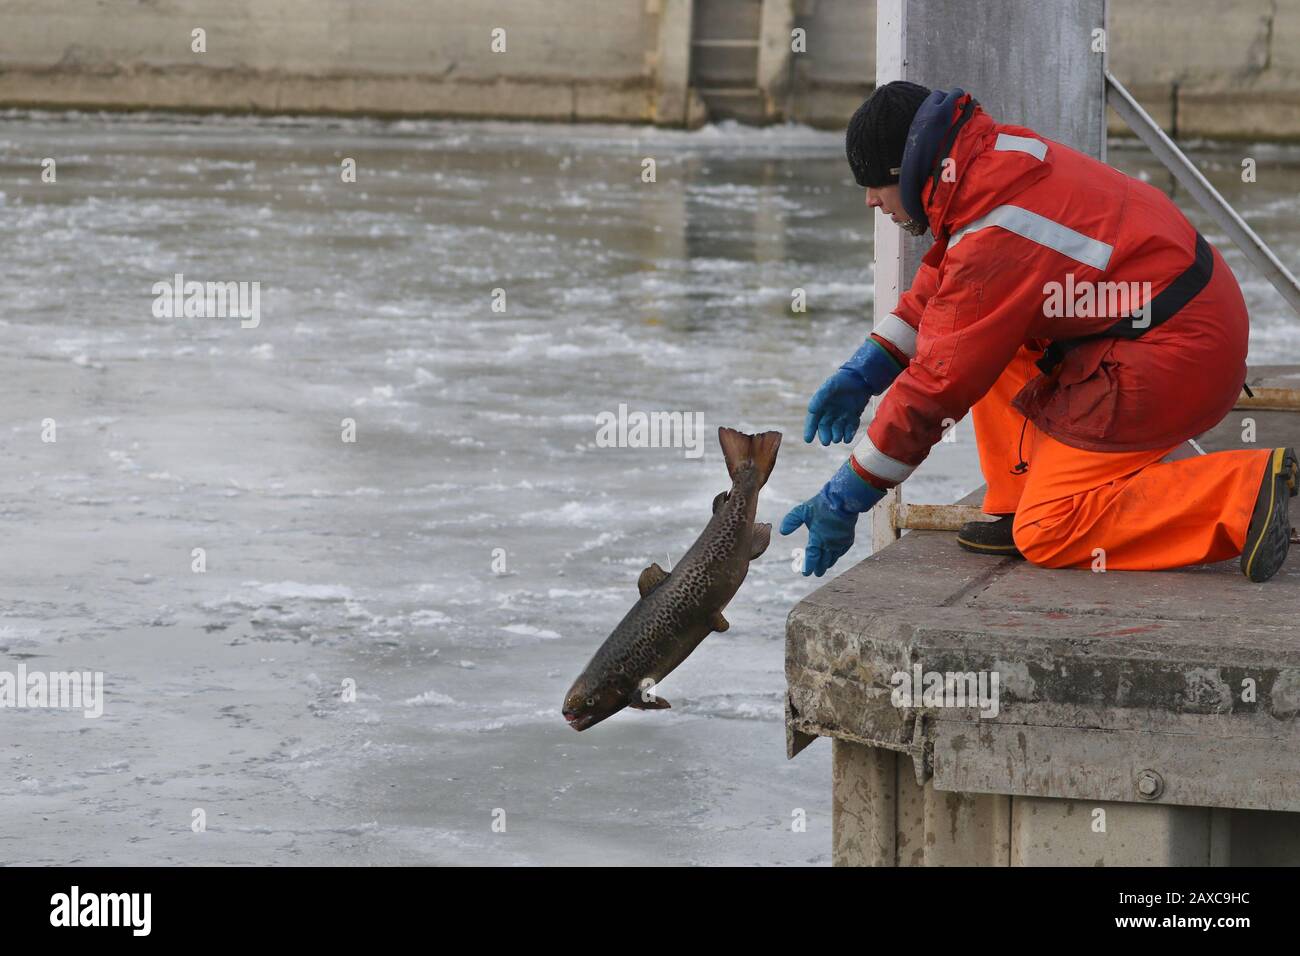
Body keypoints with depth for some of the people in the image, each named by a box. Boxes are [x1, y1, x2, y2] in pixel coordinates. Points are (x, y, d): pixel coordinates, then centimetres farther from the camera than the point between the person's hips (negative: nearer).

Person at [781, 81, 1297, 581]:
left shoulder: (992, 242, -23)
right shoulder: (998, 151, 5)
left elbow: (937, 385, -18)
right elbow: (939, 283, 20)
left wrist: (843, 501, -10)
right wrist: (865, 371, 14)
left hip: (1175, 361, -10)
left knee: (1046, 536, -7)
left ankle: (1244, 489, -14)